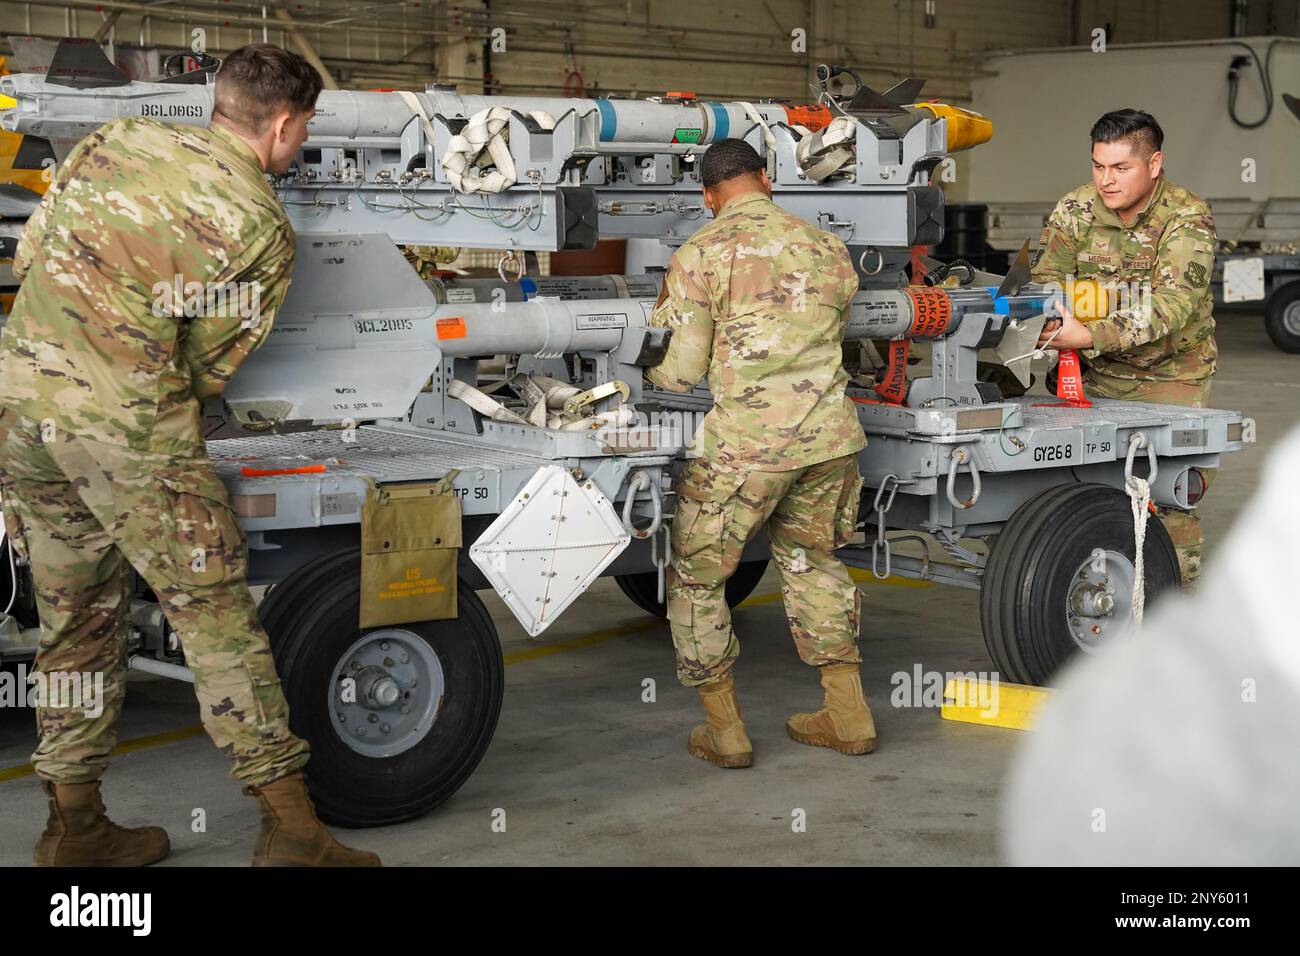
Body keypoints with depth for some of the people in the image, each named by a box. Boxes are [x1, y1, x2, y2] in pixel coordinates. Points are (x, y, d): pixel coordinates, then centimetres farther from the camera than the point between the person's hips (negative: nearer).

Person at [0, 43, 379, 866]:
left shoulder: (118, 139, 11)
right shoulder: (265, 228, -2)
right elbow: (209, 364, 0)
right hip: (125, 417, -6)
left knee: (74, 613, 17)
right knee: (214, 611, 2)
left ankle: (75, 825, 26)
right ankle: (290, 827, 5)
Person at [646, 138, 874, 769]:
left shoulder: (700, 255, -5)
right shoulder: (827, 249, 11)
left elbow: (680, 373, -5)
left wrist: (643, 368, 17)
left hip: (746, 445, -5)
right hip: (829, 435, 6)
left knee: (695, 579, 10)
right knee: (812, 562, 24)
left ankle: (725, 732, 13)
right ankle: (847, 717, 25)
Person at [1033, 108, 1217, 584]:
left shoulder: (1188, 219, -17)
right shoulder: (1074, 211, -4)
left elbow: (1171, 304, -29)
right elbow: (1046, 285, -4)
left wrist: (1088, 335, -41)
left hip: (1171, 373, -3)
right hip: (1096, 375, 3)